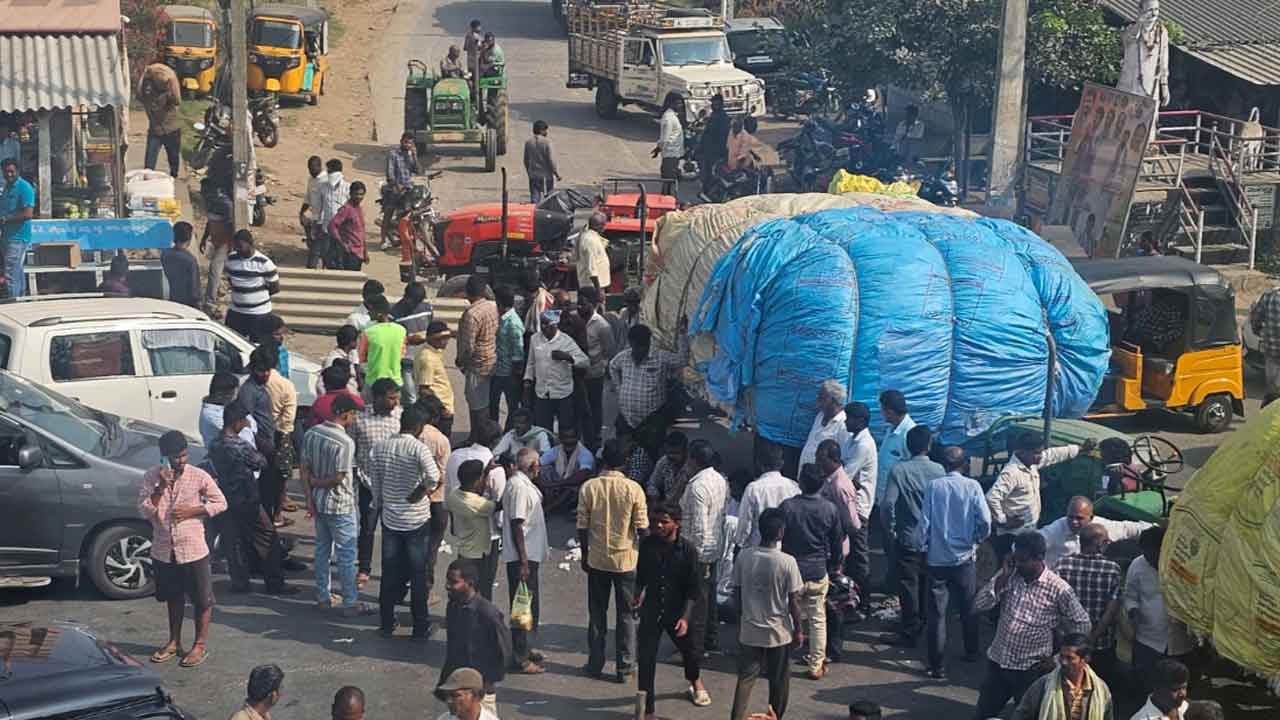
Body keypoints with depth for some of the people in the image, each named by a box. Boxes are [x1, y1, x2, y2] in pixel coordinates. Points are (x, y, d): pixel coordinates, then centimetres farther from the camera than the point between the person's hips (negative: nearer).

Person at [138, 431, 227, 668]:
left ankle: (201, 644, 20)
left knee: (201, 599, 6)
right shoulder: (152, 477, -5)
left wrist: (191, 510, -15)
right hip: (163, 550, 3)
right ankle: (174, 642, 33)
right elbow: (144, 511, -11)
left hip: (193, 549, -2)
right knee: (173, 597, 19)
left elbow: (220, 503, -3)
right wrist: (161, 488, -22)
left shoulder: (199, 476, -11)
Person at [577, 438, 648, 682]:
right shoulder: (633, 489, -11)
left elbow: (582, 527, -3)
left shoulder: (588, 487, -7)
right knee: (626, 614, 8)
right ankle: (624, 667, 10)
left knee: (597, 613, 13)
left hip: (597, 560, 1)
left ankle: (595, 664, 18)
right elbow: (642, 527, -7)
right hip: (626, 559, -1)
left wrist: (585, 556, 9)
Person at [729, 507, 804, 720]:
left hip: (749, 630, 3)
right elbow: (793, 601, -12)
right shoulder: (787, 562, -18)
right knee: (779, 682, 15)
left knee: (745, 679, 12)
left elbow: (738, 592, 2)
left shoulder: (743, 557, -8)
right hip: (779, 631, -2)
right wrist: (799, 629, 1)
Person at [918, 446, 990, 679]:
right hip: (965, 557, 1)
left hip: (938, 558, -1)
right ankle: (971, 652, 36)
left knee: (936, 613, 3)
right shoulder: (972, 486, -8)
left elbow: (924, 522, -7)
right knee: (968, 608, 20)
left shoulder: (934, 486, -8)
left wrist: (924, 546, 9)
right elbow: (985, 520, -13)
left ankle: (938, 666, 2)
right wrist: (977, 539, 7)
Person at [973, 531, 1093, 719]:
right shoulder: (1009, 576, -3)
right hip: (997, 662, 4)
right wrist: (1003, 576, -16)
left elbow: (1081, 624, -4)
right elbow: (980, 605, -9)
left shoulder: (1058, 588, -14)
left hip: (1031, 670, -4)